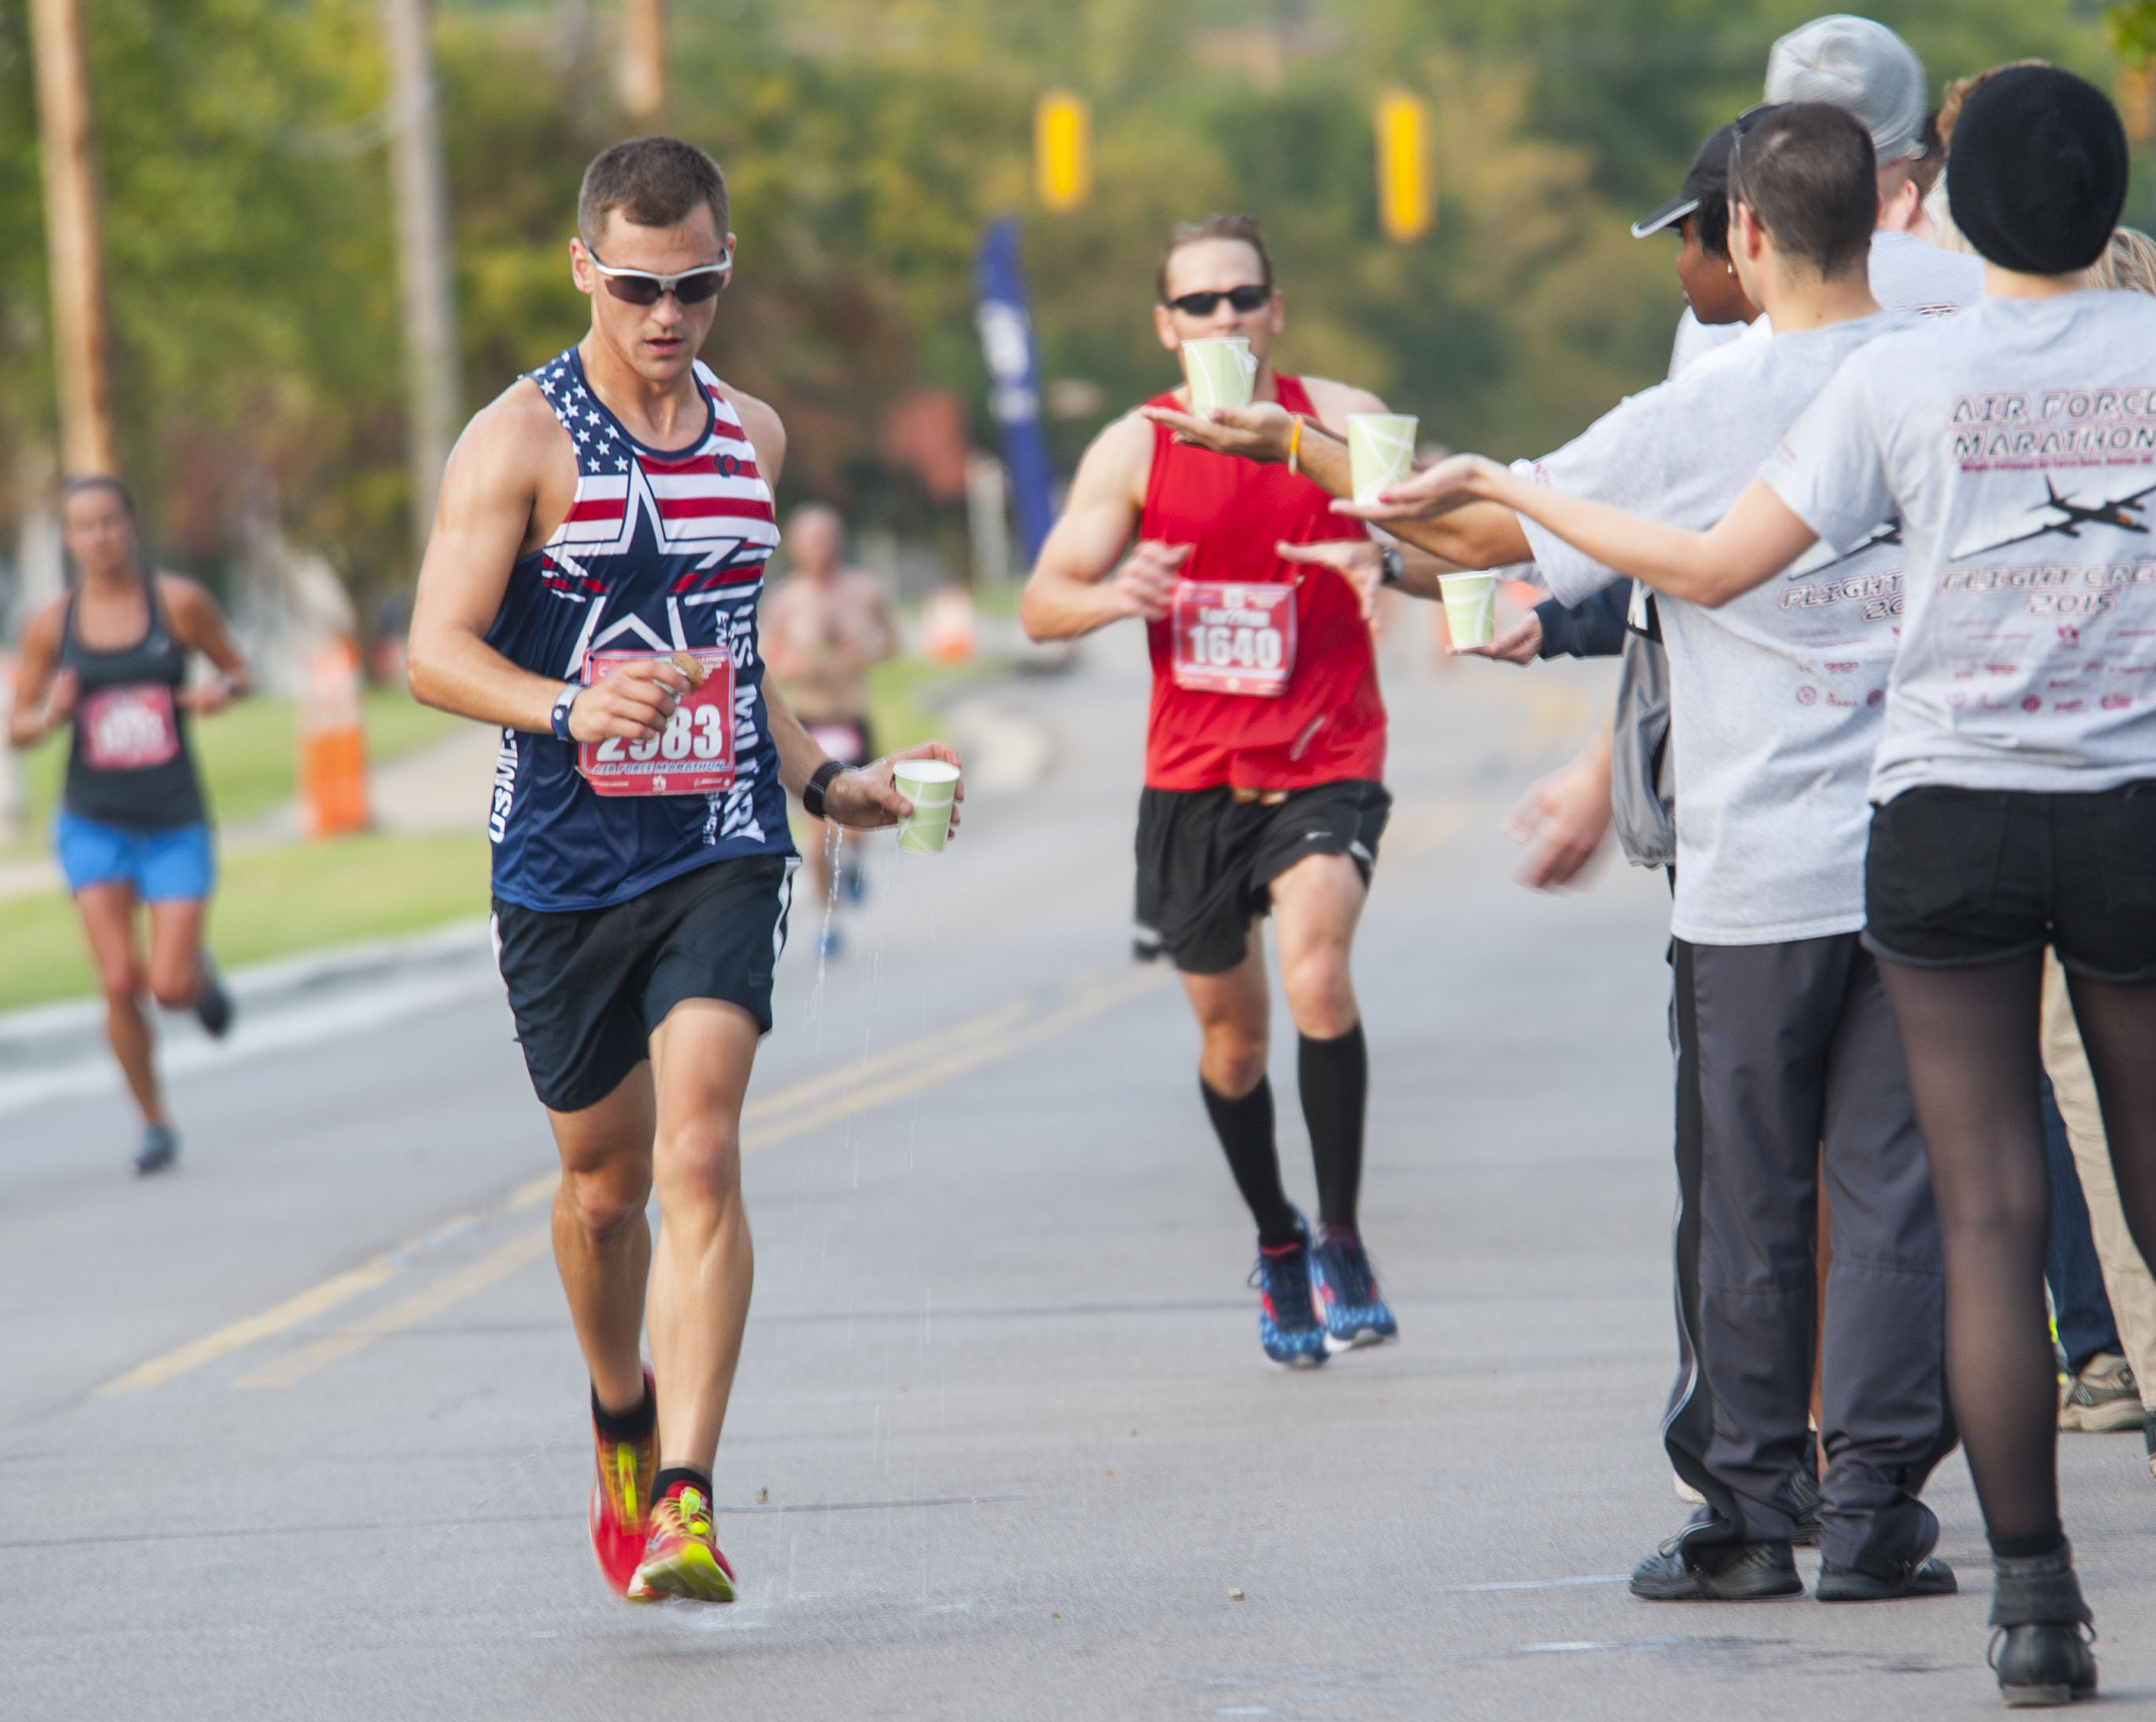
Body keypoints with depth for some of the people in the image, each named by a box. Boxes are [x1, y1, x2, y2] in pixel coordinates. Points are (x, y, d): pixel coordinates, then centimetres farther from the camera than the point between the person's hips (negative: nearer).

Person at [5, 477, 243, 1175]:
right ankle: (155, 1125, 9)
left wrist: (220, 691, -15)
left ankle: (200, 974, 31)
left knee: (170, 987, -8)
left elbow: (237, 671, 9)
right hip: (94, 823, 1)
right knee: (119, 983, -10)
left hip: (175, 824, -1)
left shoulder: (179, 603, -5)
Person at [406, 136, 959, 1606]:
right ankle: (622, 1423, 41)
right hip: (565, 865, -2)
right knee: (605, 1185, 12)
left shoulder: (753, 437, 11)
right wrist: (569, 707, -32)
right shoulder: (521, 441, -6)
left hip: (722, 851, 2)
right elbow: (436, 650, -15)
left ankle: (687, 1501, -24)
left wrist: (828, 784, 20)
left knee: (701, 1155, -17)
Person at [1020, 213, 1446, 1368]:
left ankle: (1341, 1240, -13)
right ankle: (1275, 1246, 35)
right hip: (1193, 773, 3)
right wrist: (1108, 595, -25)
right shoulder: (1134, 450, 0)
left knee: (1315, 968, -26)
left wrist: (1386, 561, -28)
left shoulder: (1342, 424, -3)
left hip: (1326, 765, -2)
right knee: (1230, 1027, 11)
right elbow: (1041, 604, -1)